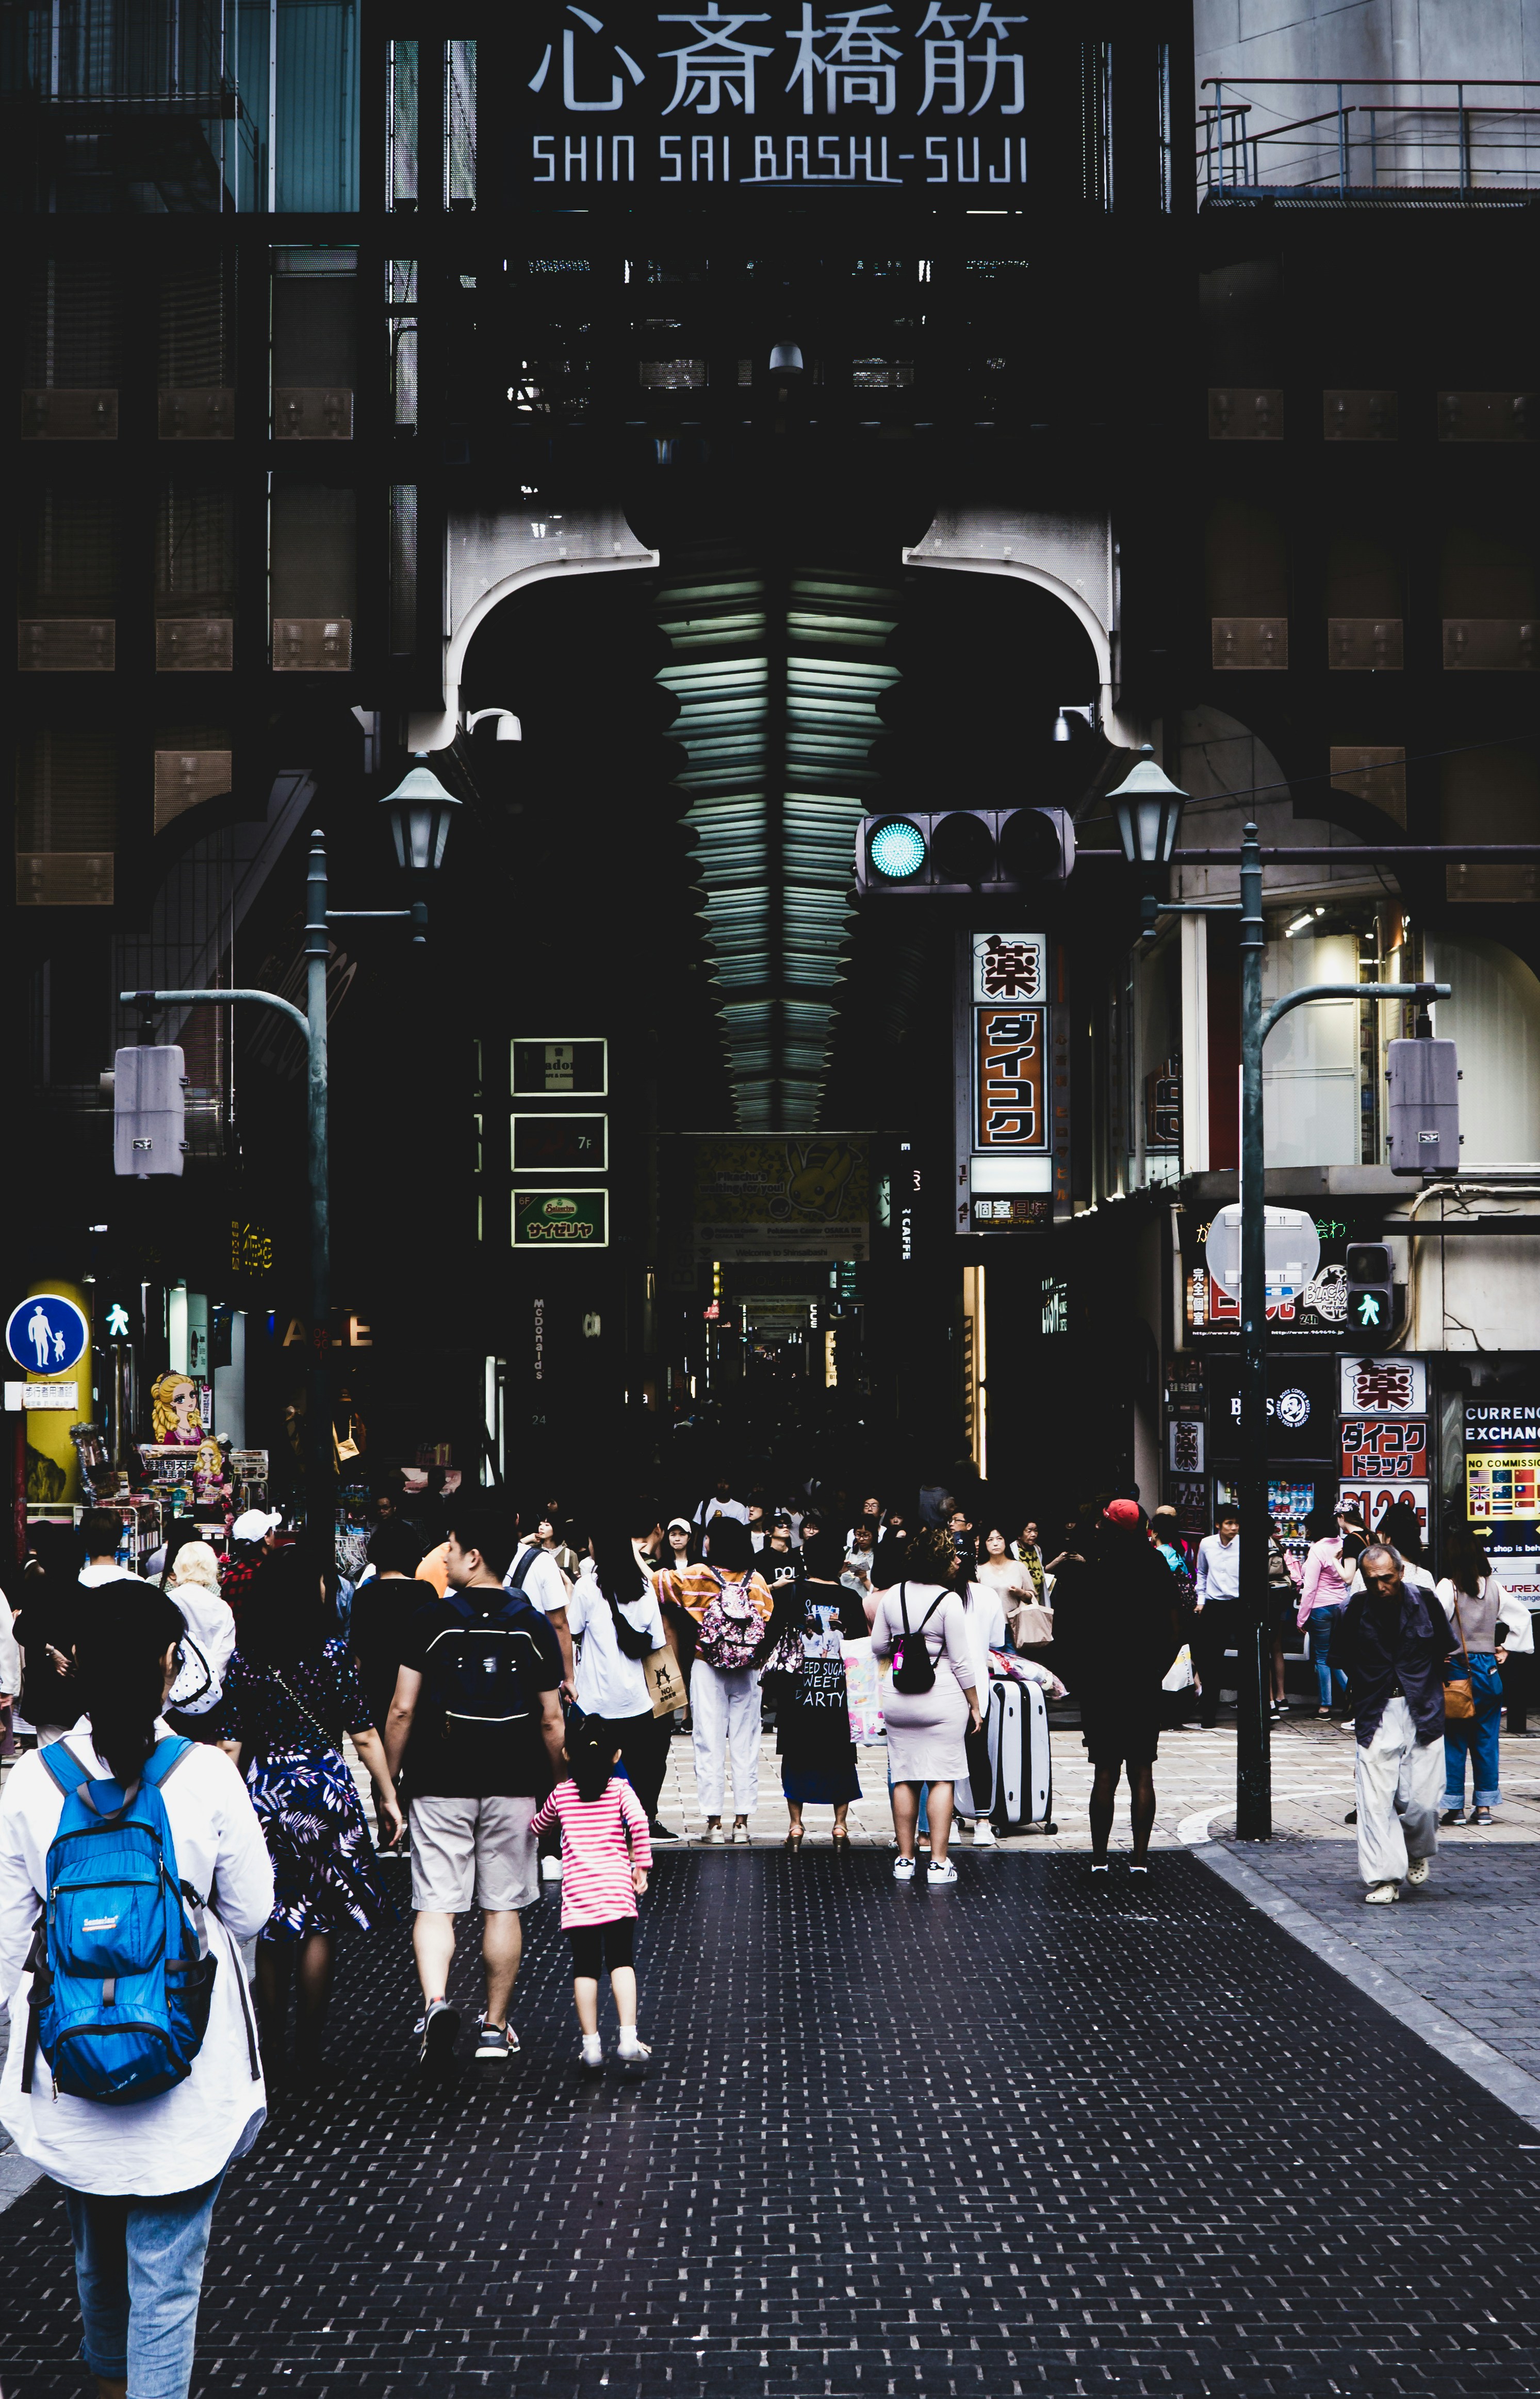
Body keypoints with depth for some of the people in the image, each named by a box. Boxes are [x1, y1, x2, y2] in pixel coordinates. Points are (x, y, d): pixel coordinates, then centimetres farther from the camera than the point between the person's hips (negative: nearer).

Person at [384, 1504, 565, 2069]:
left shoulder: (432, 1618, -7)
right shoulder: (534, 1624, 0)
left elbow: (402, 1711, -6)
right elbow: (551, 1720, 2)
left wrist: (387, 1781, 4)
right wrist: (556, 1788, 13)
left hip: (441, 1783, -2)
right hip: (514, 1786, 2)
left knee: (436, 1905, 0)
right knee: (503, 1907, 9)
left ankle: (435, 2002, -22)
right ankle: (495, 2029, 15)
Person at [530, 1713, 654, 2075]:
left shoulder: (560, 1794, 10)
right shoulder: (620, 1790, 4)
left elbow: (537, 1827, 26)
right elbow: (638, 1820, -13)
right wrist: (641, 1866, -5)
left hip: (577, 1890, 1)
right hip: (616, 1888, -1)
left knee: (585, 1967, 5)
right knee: (622, 1962, 5)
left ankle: (591, 2045, 3)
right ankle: (628, 2038, -7)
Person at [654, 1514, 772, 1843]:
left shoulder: (696, 1577, -7)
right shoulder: (756, 1581, -1)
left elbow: (656, 1582, -6)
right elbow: (769, 1625, -1)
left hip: (708, 1669, -2)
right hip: (747, 1674, 2)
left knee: (710, 1745, 2)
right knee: (745, 1746, 7)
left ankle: (714, 1822, 1)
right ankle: (742, 1821, 7)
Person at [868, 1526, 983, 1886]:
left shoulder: (893, 1596, 1)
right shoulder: (948, 1600, -13)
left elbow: (878, 1647, 10)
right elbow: (961, 1661, -10)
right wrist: (975, 1706, -1)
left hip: (899, 1700, 4)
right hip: (943, 1699, -4)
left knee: (905, 1779, 10)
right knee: (941, 1780, 1)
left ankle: (904, 1859, 13)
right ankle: (939, 1862, -1)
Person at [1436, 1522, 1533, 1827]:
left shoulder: (1448, 1587, -12)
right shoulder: (1494, 1587, 3)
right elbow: (1522, 1617, 8)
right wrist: (1505, 1650, 14)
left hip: (1457, 1672, -4)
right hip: (1489, 1670, 4)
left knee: (1454, 1742, 3)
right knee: (1486, 1741, 10)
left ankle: (1455, 1807, 4)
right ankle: (1484, 1806, 12)